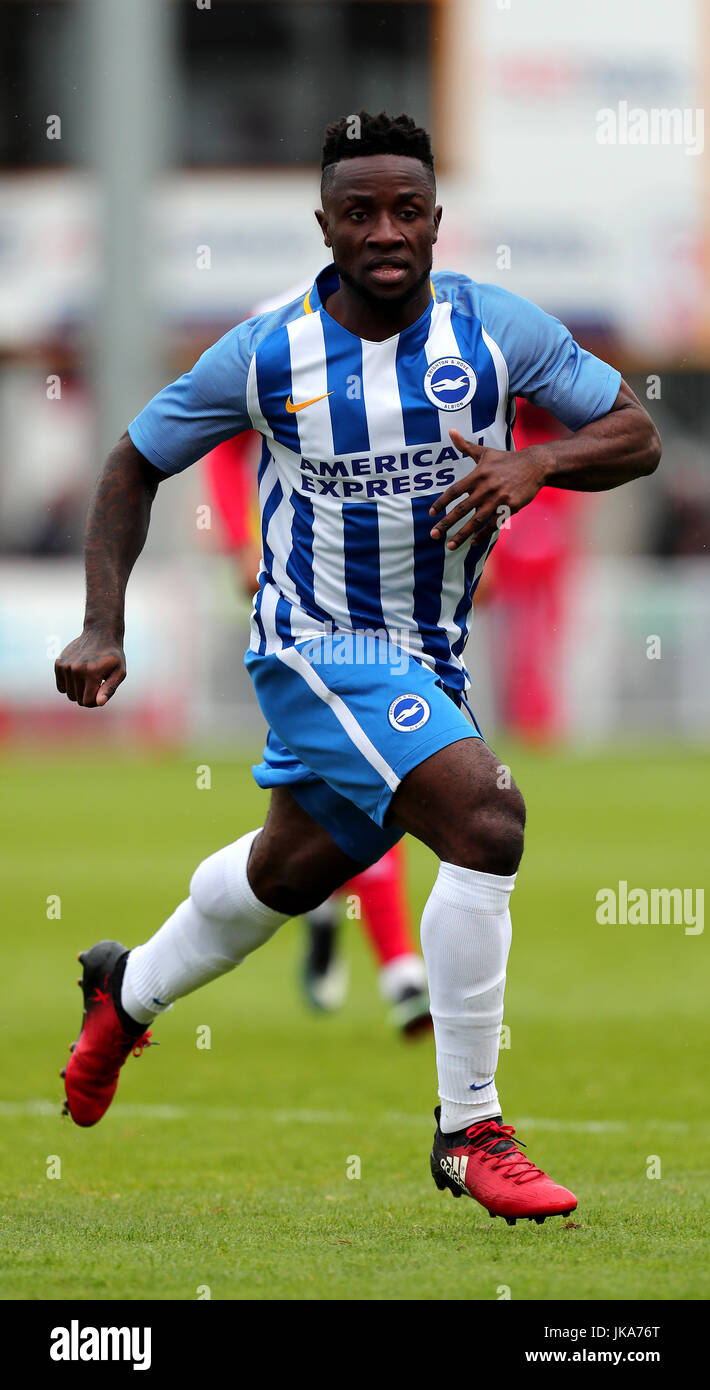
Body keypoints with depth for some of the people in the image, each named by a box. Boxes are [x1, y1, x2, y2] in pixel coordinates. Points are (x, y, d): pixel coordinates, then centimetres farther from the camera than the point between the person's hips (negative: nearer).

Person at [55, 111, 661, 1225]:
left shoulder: (496, 329, -9)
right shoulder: (269, 354, -13)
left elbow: (637, 434, -4)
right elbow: (136, 466, 0)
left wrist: (535, 463, -25)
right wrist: (102, 628, -9)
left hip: (433, 659, 5)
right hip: (318, 643, -5)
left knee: (291, 874, 24)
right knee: (486, 820, -27)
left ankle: (129, 991, 55)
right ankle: (468, 1131, -19)